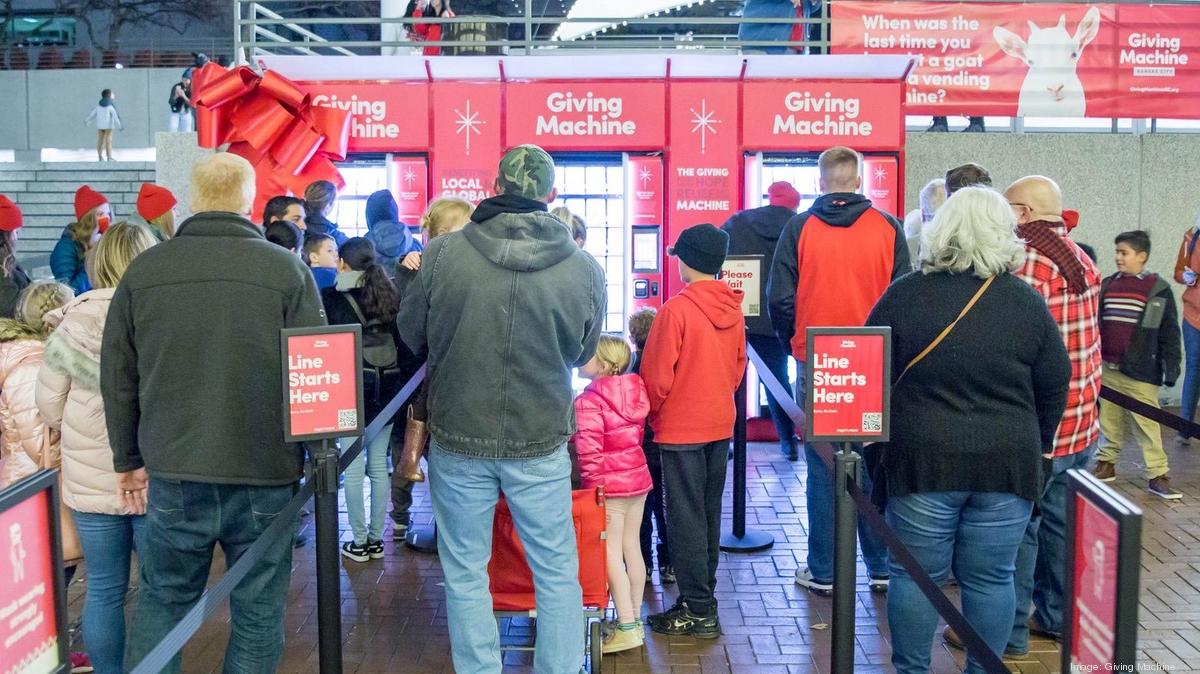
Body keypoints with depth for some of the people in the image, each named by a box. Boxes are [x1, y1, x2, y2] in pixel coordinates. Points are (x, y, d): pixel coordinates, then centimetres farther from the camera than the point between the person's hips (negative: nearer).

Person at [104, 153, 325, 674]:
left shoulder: (143, 270, 1)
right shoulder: (286, 269, -7)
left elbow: (117, 378, 7)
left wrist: (129, 460, 18)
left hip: (173, 475, 2)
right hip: (265, 475, -2)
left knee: (161, 602, 17)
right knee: (257, 613, 9)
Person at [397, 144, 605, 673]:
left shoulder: (442, 254, -13)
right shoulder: (584, 269, -11)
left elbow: (412, 335, 2)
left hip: (457, 437, 0)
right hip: (541, 442, 0)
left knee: (465, 574, 15)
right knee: (557, 574, 16)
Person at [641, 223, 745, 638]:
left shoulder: (677, 309, -18)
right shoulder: (733, 309, 2)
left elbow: (657, 376, -15)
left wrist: (653, 414, 1)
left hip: (680, 429, -7)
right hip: (721, 424, 7)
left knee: (685, 517, 1)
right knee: (709, 512, 16)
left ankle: (698, 611, 5)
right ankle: (703, 596, 26)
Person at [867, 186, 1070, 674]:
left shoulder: (904, 294, -5)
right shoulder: (1026, 302, -2)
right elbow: (1054, 388, 6)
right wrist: (1037, 447, 21)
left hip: (922, 459, -1)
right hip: (1007, 463, 1)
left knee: (915, 574, 9)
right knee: (991, 579, 11)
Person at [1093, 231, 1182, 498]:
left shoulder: (1158, 289, -4)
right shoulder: (1107, 285, 7)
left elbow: (1169, 332, -2)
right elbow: (1095, 324, 13)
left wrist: (1171, 368, -5)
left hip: (1140, 372, -4)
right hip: (1107, 368, 4)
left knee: (1147, 424, -2)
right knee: (1109, 419, 14)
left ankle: (1158, 475, 2)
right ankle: (1106, 464, 26)